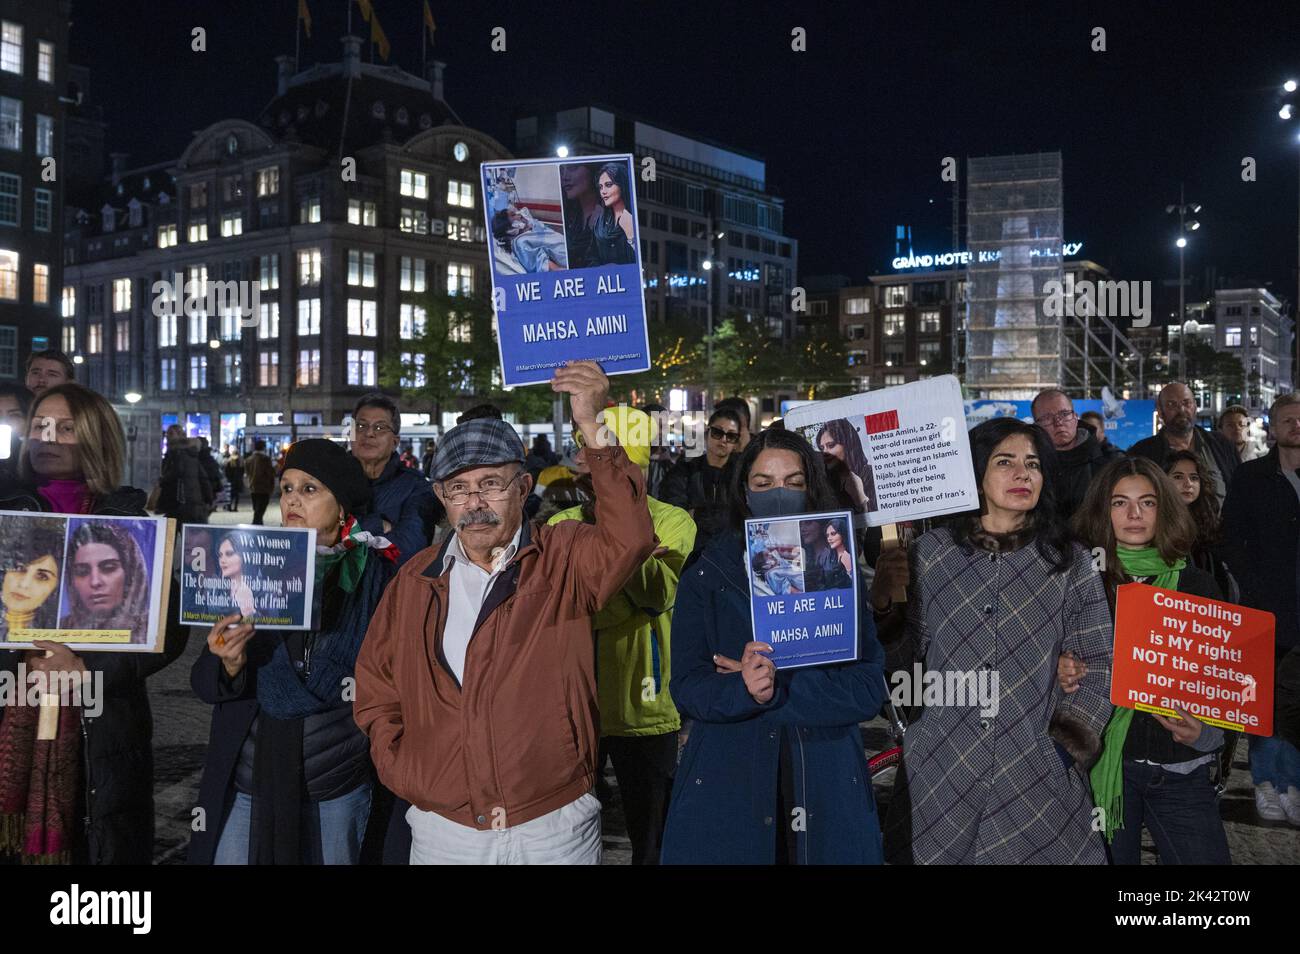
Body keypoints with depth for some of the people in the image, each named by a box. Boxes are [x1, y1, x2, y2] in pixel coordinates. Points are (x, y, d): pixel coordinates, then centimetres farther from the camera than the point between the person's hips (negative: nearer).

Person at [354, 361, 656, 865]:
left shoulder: (564, 560, -6)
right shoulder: (416, 579, 4)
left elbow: (628, 539, -27)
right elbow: (375, 691, 11)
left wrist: (594, 427, -32)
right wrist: (409, 777, 0)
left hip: (555, 828, -2)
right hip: (442, 831, 3)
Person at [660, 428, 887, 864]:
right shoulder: (706, 577, 1)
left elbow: (868, 689, -6)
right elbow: (687, 688, -6)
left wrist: (776, 687, -18)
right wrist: (742, 691, -26)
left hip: (826, 786, 1)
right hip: (725, 785, -1)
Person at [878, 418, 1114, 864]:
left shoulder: (1071, 562, 3)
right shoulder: (930, 553, 2)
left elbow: (1099, 663, 4)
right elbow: (908, 654, 4)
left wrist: (1068, 739, -6)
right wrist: (882, 601, -12)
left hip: (1039, 775, 0)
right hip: (939, 773, 0)